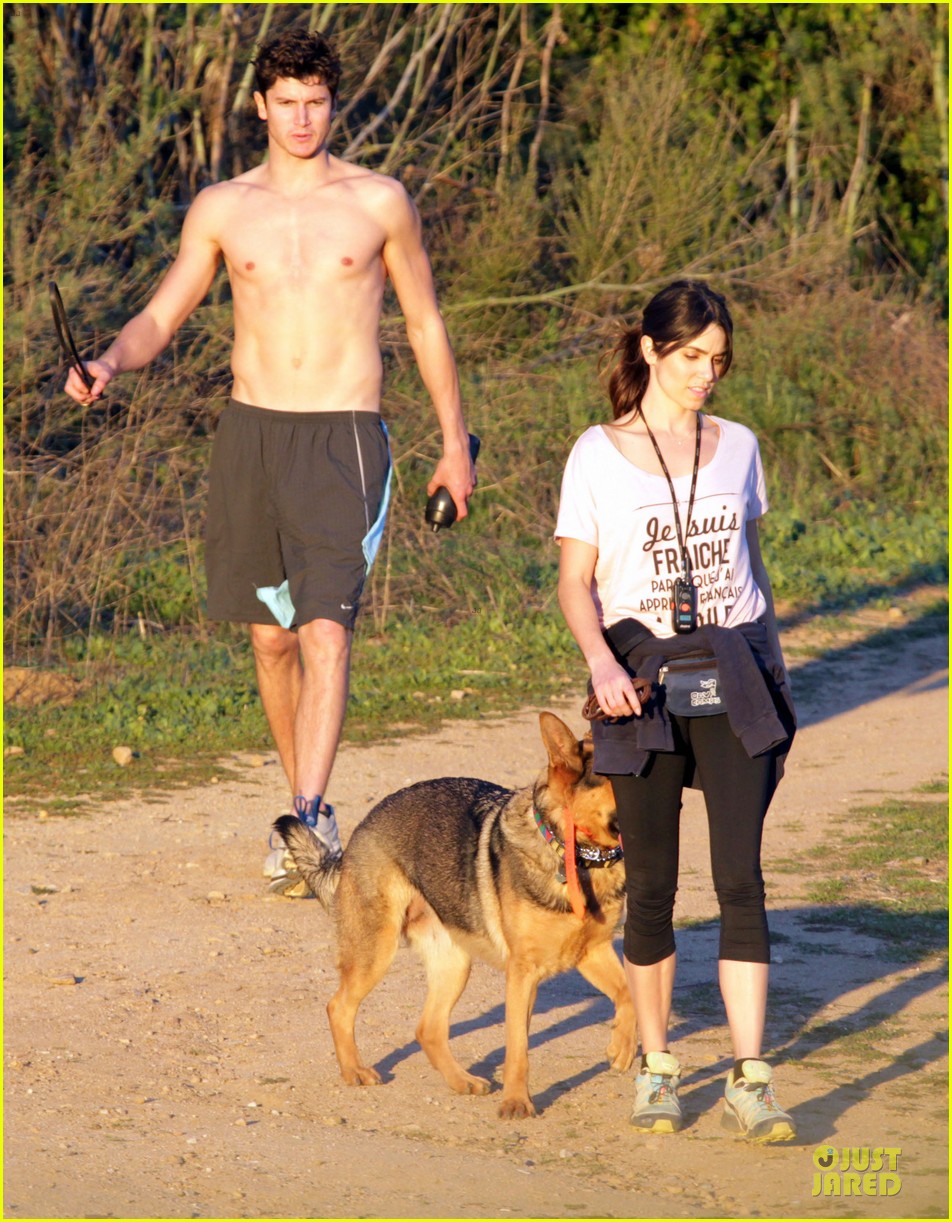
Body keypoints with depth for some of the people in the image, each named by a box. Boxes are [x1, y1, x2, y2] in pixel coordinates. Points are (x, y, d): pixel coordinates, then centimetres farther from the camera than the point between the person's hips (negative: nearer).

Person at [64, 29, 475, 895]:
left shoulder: (379, 201, 3)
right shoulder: (222, 209, 7)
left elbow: (425, 321, 12)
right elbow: (162, 316, 9)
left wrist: (455, 441, 13)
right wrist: (110, 362, -13)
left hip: (344, 438, -3)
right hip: (250, 432, 3)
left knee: (327, 633, -17)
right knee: (272, 637, 9)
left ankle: (301, 825, -25)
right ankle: (314, 805, 26)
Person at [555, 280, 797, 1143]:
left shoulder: (738, 447, 10)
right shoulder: (599, 455, 2)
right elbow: (575, 581, 1)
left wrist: (777, 681, 16)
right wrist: (600, 659, -18)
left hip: (733, 682, 1)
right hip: (643, 682, -1)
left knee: (741, 879, -9)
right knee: (651, 886, 4)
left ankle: (749, 1082, -10)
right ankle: (656, 1066, 20)